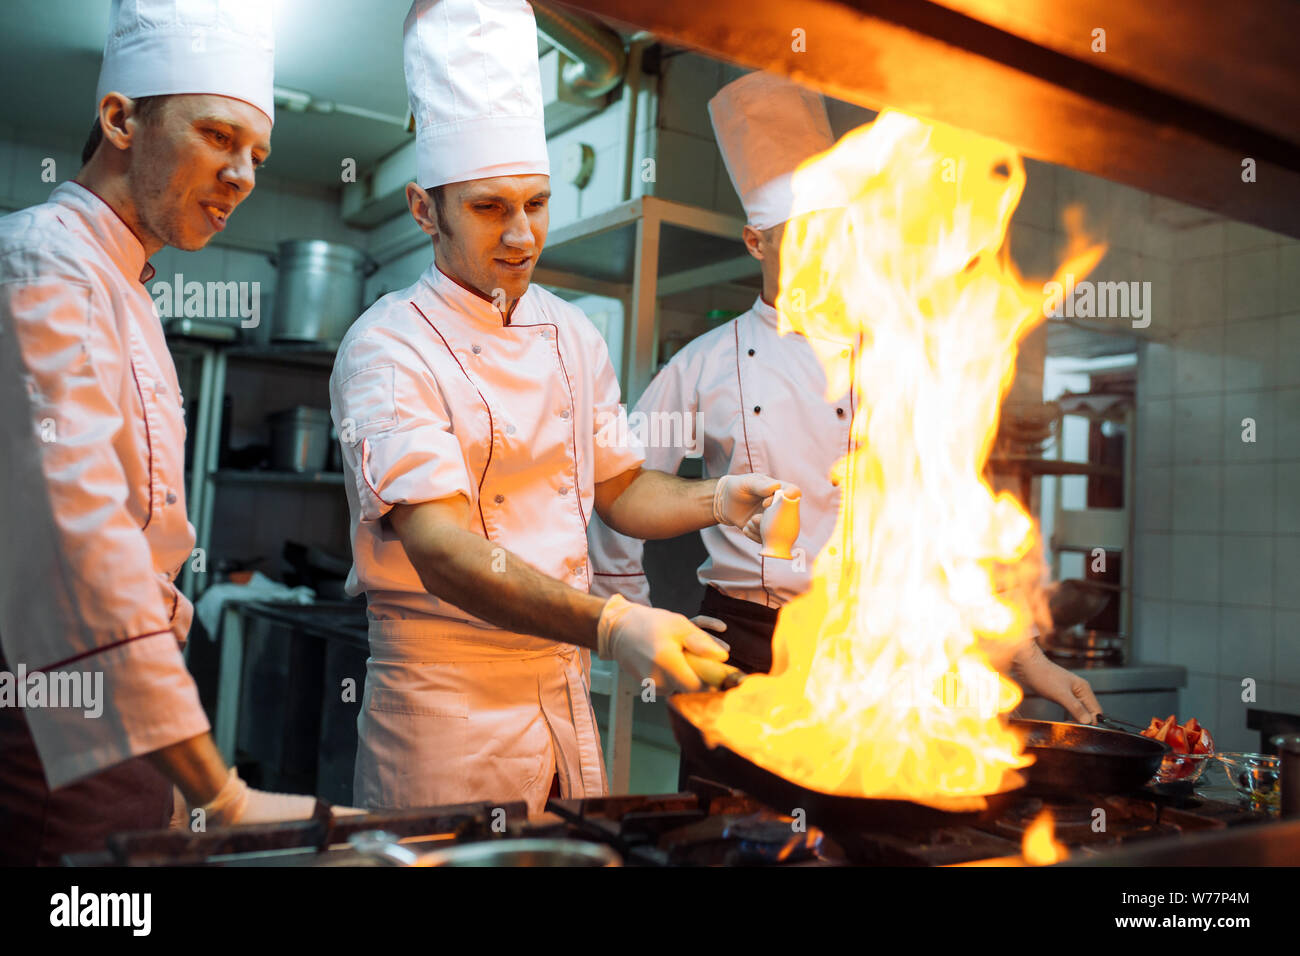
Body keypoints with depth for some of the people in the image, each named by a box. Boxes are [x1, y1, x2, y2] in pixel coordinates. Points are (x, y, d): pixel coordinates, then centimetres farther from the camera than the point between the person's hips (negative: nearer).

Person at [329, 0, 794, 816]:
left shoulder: (572, 336, 7)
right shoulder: (390, 348, -15)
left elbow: (620, 489, 15)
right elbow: (443, 553, -26)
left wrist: (719, 501, -5)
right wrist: (612, 625, -38)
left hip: (568, 701, 6)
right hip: (446, 705, -6)